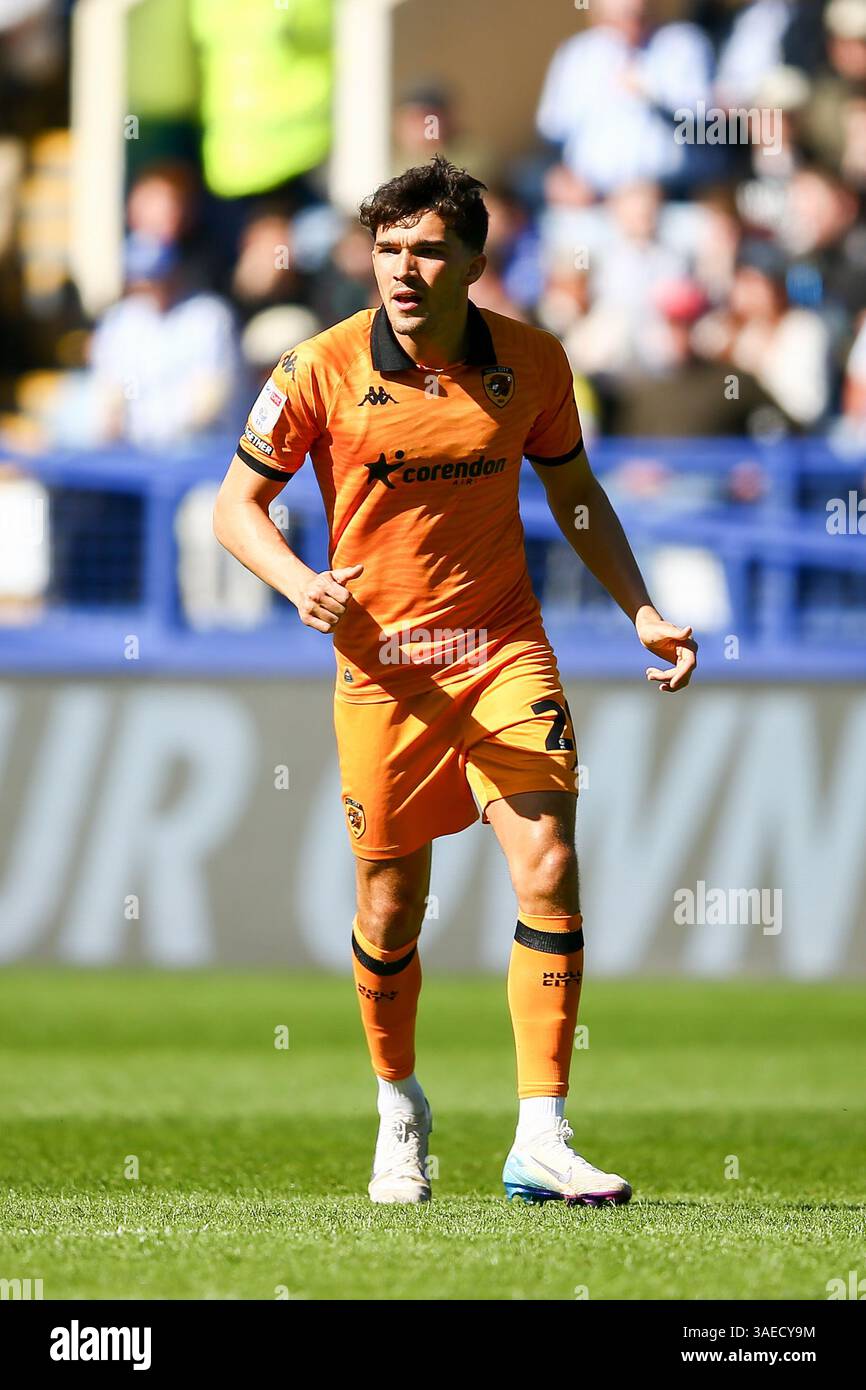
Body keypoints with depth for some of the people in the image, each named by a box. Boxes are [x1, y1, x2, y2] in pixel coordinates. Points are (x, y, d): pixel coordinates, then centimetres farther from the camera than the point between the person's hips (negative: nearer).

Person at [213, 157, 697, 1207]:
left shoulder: (532, 362, -2)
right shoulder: (323, 370, -9)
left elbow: (573, 493, 14)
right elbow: (236, 504, 0)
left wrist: (642, 611, 5)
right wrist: (301, 585, -18)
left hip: (506, 650, 1)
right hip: (381, 665, -1)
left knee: (549, 874, -13)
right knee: (391, 911, 5)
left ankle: (540, 1141, -12)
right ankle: (399, 1109, 33)